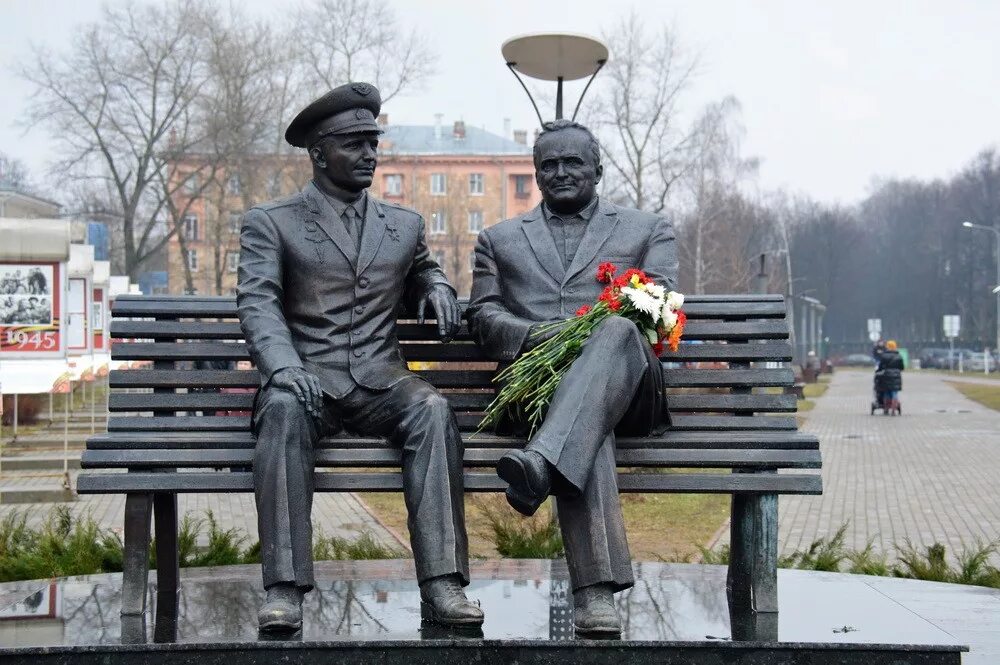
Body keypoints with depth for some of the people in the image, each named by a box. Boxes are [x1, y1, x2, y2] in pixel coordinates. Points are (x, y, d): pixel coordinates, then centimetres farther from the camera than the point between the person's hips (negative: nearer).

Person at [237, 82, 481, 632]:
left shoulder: (404, 225, 22)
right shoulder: (270, 223, 8)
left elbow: (421, 271, 41)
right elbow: (257, 303, -5)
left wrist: (435, 286, 14)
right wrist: (283, 366, -26)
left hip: (380, 382, 3)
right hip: (307, 380, -2)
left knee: (433, 410, -31)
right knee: (283, 410, -38)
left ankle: (441, 586, -38)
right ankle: (284, 590, -41)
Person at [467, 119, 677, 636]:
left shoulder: (648, 230, 26)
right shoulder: (499, 239, 31)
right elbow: (482, 316, 18)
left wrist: (610, 324, -12)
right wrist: (531, 334, -5)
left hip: (629, 386, 0)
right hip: (536, 376, 0)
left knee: (618, 331, -40)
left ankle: (543, 462, -60)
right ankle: (595, 586, -51)